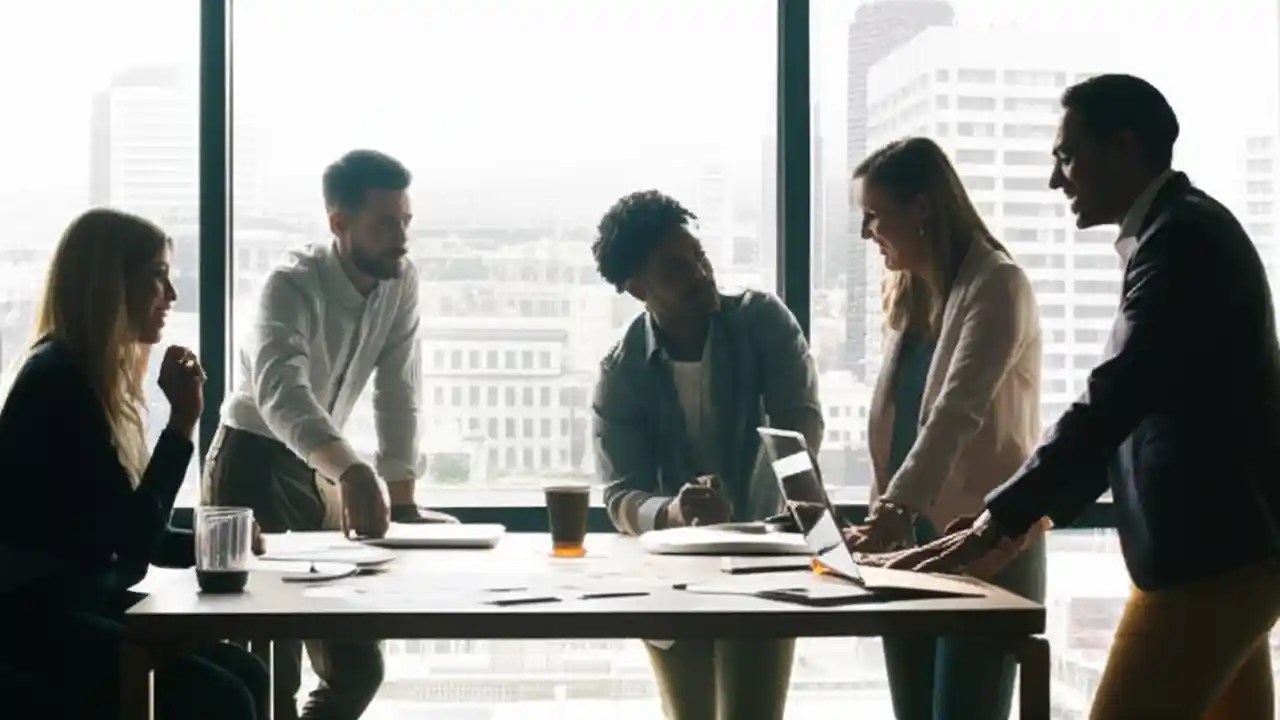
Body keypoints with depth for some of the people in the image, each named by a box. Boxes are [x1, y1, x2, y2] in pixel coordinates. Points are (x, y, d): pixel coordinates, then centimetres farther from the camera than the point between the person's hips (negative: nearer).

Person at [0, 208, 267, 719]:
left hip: (82, 606, 9)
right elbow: (134, 539, -20)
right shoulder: (59, 380, -17)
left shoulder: (94, 379, 13)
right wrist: (182, 422, -16)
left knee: (247, 675, -5)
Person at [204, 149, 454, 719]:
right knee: (272, 671, -13)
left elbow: (398, 392, -2)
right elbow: (280, 392, -41)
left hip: (315, 473, 7)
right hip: (252, 468, -7)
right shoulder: (292, 285, -24)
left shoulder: (401, 283, -4)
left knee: (358, 664, 5)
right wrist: (351, 470, -58)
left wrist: (403, 501, -10)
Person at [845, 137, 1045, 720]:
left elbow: (959, 409, -24)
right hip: (911, 545, 8)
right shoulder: (907, 296, 16)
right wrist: (883, 514, 9)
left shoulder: (996, 285, -11)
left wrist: (899, 504, -35)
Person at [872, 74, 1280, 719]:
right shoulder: (1181, 232, 16)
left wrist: (996, 524, -21)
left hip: (1208, 554, -10)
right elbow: (1130, 407, 20)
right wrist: (1035, 515, 15)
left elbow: (1112, 402, -23)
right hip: (1222, 544, 10)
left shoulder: (1181, 237, -15)